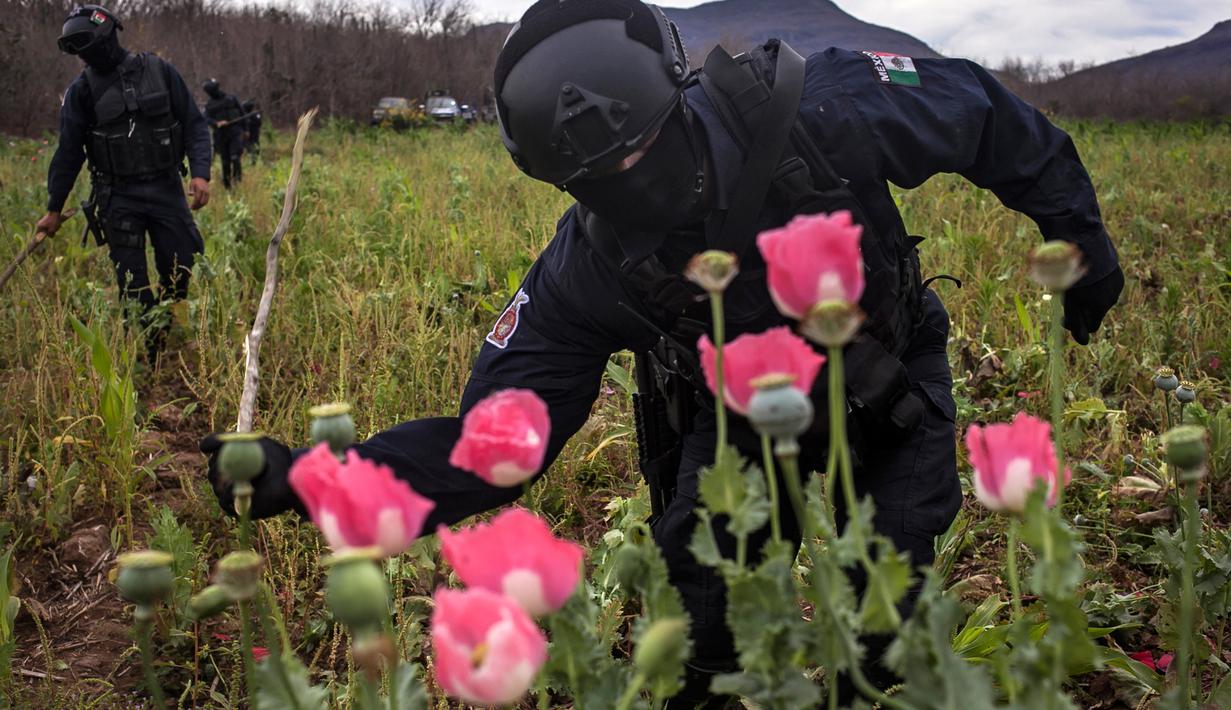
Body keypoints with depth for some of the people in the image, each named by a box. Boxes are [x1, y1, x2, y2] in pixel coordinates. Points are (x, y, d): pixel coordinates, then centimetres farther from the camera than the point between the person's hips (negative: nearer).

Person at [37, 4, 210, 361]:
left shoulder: (159, 71, -1)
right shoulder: (82, 90, -1)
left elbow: (194, 124, 1)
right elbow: (68, 153, 5)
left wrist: (200, 172, -12)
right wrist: (53, 209, 8)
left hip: (166, 189, 1)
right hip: (118, 198, 0)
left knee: (180, 267, 1)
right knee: (133, 282, -1)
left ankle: (166, 328, 26)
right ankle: (147, 354, 9)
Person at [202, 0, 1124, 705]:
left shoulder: (813, 109, -34)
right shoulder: (584, 276, -27)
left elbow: (979, 109, -16)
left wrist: (1074, 224, -6)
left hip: (887, 399, 0)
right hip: (742, 419, 1)